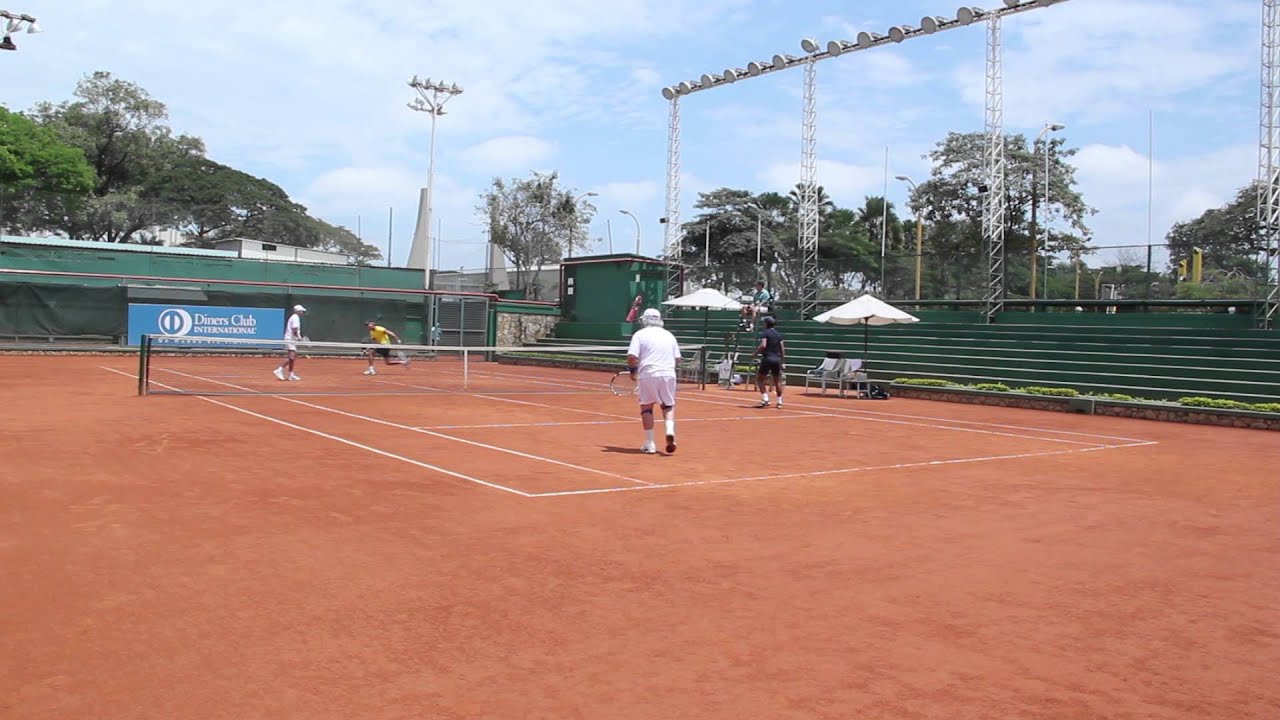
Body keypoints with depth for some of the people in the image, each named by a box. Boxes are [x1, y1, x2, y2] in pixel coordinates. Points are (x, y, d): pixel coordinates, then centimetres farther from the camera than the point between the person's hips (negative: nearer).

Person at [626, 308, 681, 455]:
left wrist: (633, 370, 9)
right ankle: (670, 431, -12)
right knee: (668, 406, 16)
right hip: (668, 374, 3)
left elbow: (632, 357, -8)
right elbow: (677, 358, 14)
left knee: (646, 407, 11)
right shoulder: (669, 335, 13)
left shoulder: (640, 334, 2)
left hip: (647, 375, -2)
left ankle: (649, 444, 9)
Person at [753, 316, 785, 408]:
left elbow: (763, 345, -20)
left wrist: (755, 353, -6)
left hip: (767, 358, -5)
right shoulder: (778, 334, 13)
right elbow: (782, 349, 11)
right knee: (777, 381, 13)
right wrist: (783, 362, 16)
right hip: (777, 359, 5)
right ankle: (779, 401, 13)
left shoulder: (765, 332, -4)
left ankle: (765, 398, -7)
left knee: (760, 379, 6)